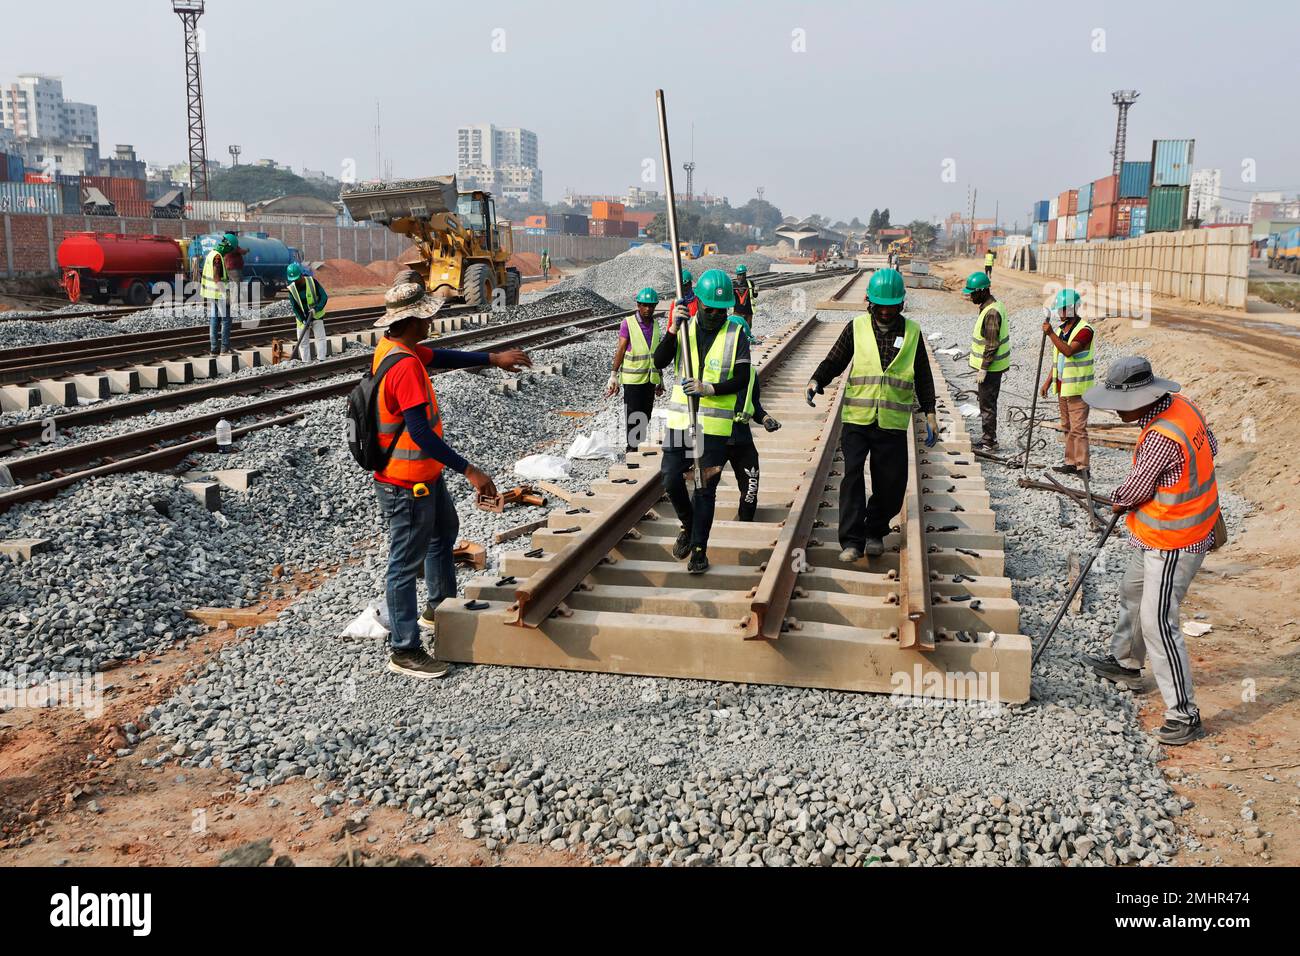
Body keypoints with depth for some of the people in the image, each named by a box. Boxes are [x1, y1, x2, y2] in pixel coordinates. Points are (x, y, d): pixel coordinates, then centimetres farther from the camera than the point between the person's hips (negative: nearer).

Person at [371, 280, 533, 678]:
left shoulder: (393, 347, 1)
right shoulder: (405, 366, -29)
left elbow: (443, 357, 15)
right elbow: (420, 432, -32)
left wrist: (493, 358, 10)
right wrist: (469, 471, -30)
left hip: (427, 476, 11)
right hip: (407, 486, -11)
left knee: (444, 532, 29)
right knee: (406, 564, 1)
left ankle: (439, 607, 47)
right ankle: (404, 650, 13)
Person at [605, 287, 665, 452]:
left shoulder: (655, 325, 10)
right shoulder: (628, 323, -8)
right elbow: (620, 350, -9)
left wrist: (660, 379, 19)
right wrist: (614, 375, -14)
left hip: (650, 378, 5)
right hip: (632, 378, -5)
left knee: (646, 415, 9)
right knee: (632, 416, -3)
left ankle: (641, 446, 18)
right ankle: (631, 448, 5)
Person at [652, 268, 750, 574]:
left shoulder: (735, 335, -1)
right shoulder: (684, 328, 5)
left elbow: (741, 380, -5)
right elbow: (659, 362, -7)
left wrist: (709, 389, -19)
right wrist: (673, 330, -21)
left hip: (715, 424, -2)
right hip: (679, 419, 2)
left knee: (705, 488, 2)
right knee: (671, 481, 2)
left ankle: (699, 549, 11)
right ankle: (688, 525, 29)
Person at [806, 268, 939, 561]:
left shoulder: (912, 332, 7)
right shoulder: (857, 327, 3)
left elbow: (923, 377, 12)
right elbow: (834, 361, 5)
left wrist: (929, 414, 8)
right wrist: (817, 381, -14)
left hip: (893, 423, 2)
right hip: (856, 418, -1)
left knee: (891, 482, 5)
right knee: (852, 476, -11)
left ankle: (875, 531, 27)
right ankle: (852, 540, -6)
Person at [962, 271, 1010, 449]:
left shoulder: (991, 312, -22)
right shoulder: (993, 306, 10)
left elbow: (992, 344, -23)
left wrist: (983, 369, -20)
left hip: (990, 368, -10)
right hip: (992, 366, 10)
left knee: (987, 404, -1)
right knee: (987, 403, 16)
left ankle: (989, 440, 7)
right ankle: (989, 438, 25)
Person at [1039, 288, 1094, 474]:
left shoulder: (1084, 330, -12)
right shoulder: (1061, 329, 15)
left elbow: (1069, 351, -28)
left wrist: (1051, 334, -29)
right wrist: (1048, 382, 16)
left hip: (1077, 389, -9)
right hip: (1063, 387, 9)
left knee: (1078, 428, -9)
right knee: (1067, 427, 13)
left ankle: (1082, 466, -7)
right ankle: (1071, 463, 21)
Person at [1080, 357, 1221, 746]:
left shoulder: (1161, 438, -33)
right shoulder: (1183, 404, -4)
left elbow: (1133, 491, -20)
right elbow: (1211, 446, 13)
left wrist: (1119, 501, 2)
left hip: (1173, 545, -10)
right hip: (1154, 536, 11)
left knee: (1157, 623, -8)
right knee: (1133, 594, 27)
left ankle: (1184, 715, 1)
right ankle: (1125, 663, 49)